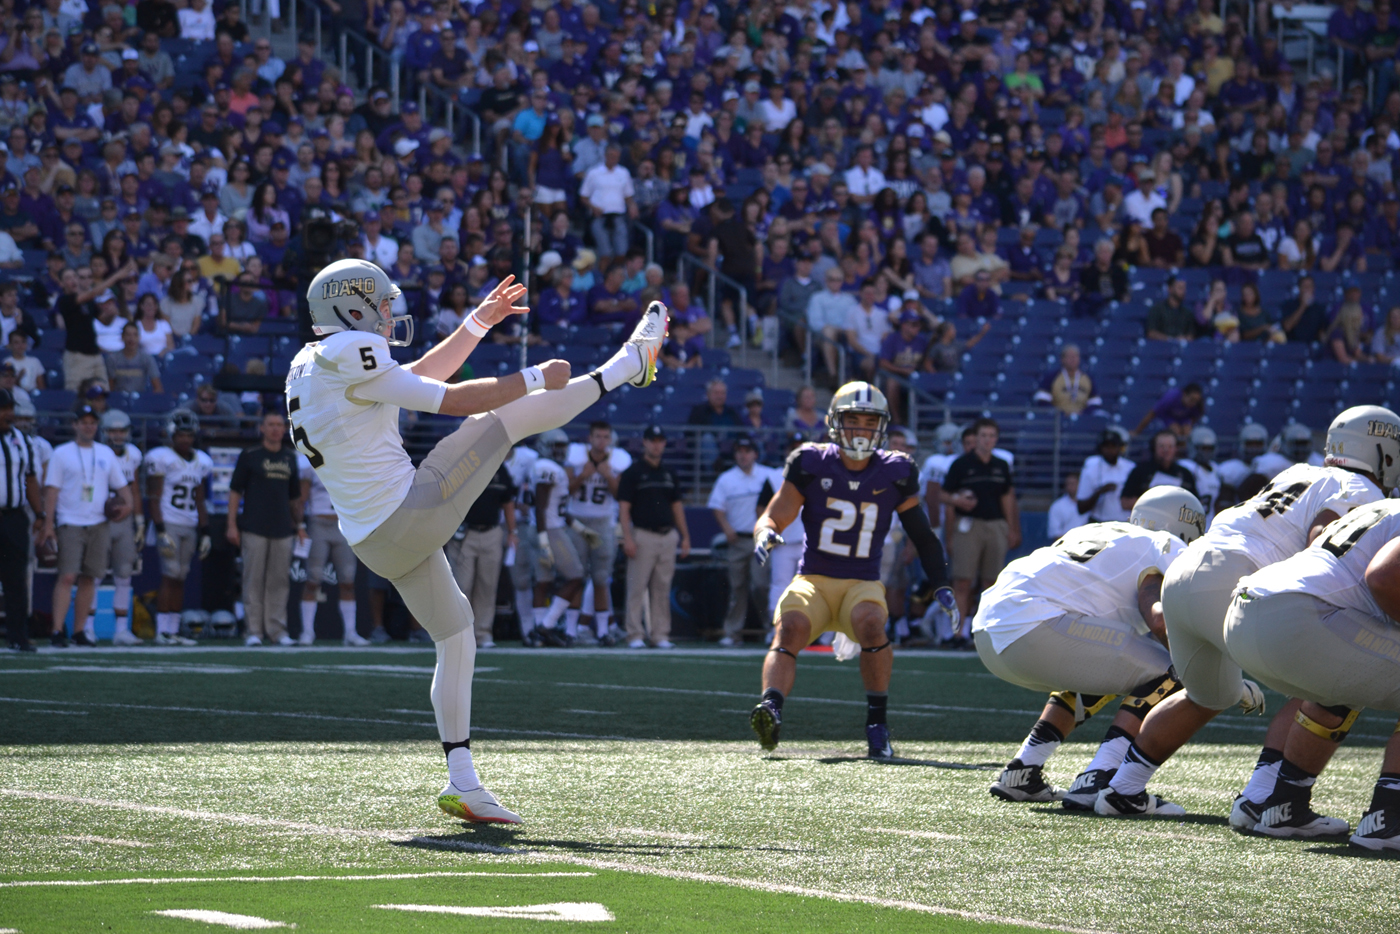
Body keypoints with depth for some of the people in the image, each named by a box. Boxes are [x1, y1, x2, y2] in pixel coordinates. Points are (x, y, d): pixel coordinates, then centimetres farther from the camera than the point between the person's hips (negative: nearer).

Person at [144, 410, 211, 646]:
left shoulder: (201, 462, 12)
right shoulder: (161, 458, -7)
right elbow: (154, 499, -9)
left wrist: (205, 534, 14)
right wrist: (160, 532, -15)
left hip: (190, 527, 6)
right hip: (168, 524, -6)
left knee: (180, 579, 6)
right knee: (170, 576, -11)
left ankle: (173, 630, 9)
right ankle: (162, 632, -9)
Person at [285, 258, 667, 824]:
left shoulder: (309, 370, 13)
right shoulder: (350, 361, -16)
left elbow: (419, 378, 24)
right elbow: (455, 400, -12)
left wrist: (480, 321, 28)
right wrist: (536, 377, 0)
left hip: (375, 544, 9)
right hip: (414, 514, -9)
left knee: (455, 643, 17)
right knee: (513, 413, 0)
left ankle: (462, 783, 16)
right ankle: (627, 365, 17)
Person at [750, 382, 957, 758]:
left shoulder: (895, 473, 4)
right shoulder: (811, 464, 1)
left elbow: (922, 536, 15)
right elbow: (774, 516, 4)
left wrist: (939, 586, 9)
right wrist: (765, 533, -20)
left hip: (862, 584, 0)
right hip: (813, 581, 0)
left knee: (871, 624, -33)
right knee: (790, 626, -31)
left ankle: (877, 725, -22)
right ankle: (770, 708, -49)